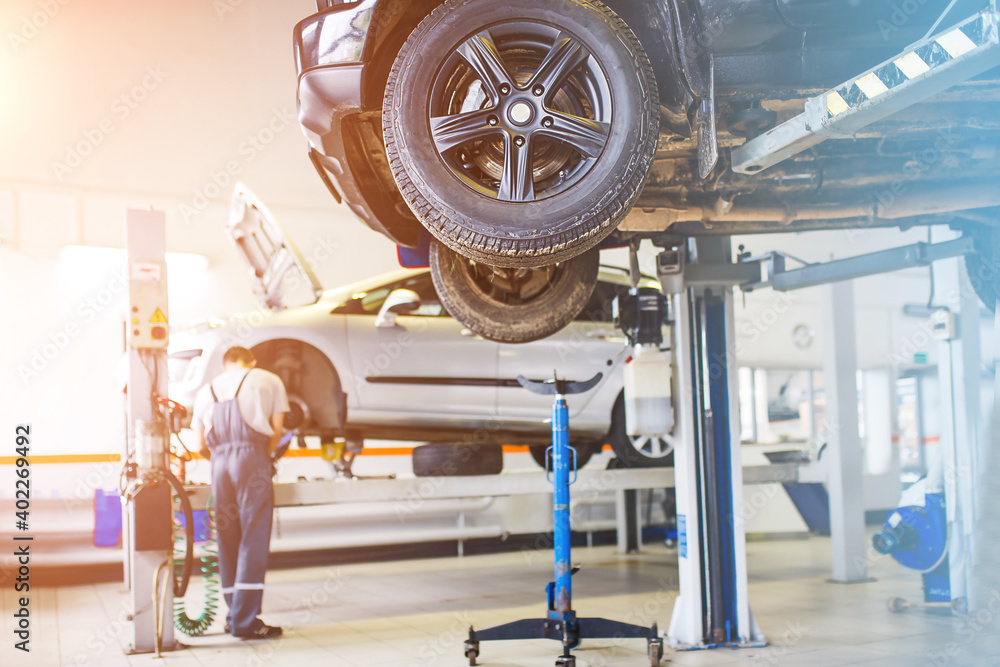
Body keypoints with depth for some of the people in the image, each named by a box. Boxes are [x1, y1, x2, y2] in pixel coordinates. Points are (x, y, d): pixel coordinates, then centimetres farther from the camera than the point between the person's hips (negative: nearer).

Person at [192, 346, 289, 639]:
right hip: (252, 458, -4)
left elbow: (200, 445, 16)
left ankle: (235, 615, 13)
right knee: (253, 539, -5)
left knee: (228, 540, 9)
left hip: (220, 463, 4)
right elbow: (277, 428, 7)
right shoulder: (268, 380, 15)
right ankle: (245, 620, -9)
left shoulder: (207, 390, 22)